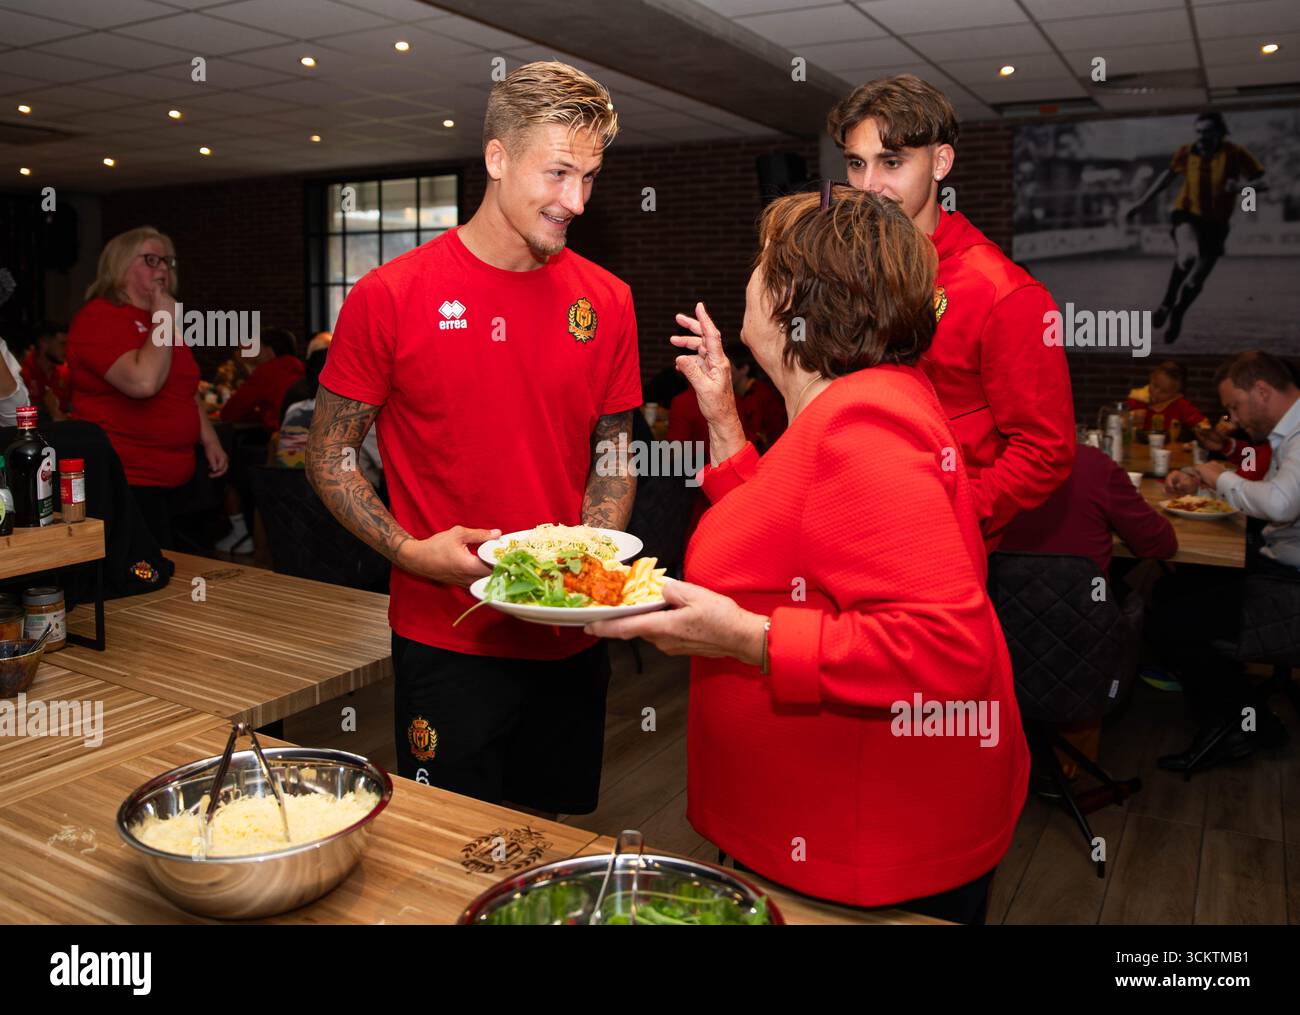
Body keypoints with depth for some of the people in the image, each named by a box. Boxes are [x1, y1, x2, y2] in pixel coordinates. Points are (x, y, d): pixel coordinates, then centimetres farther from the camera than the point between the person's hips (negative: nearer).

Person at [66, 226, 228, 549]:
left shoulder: (162, 322, 18)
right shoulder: (98, 317, -10)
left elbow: (187, 390, 27)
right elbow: (143, 382, -27)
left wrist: (209, 441, 15)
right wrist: (164, 321, -16)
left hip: (177, 479, 9)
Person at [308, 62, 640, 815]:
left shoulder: (606, 301, 1)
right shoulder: (391, 296, -8)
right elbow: (331, 455, -2)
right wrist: (411, 550, -15)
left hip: (571, 640, 4)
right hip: (446, 642, -3)